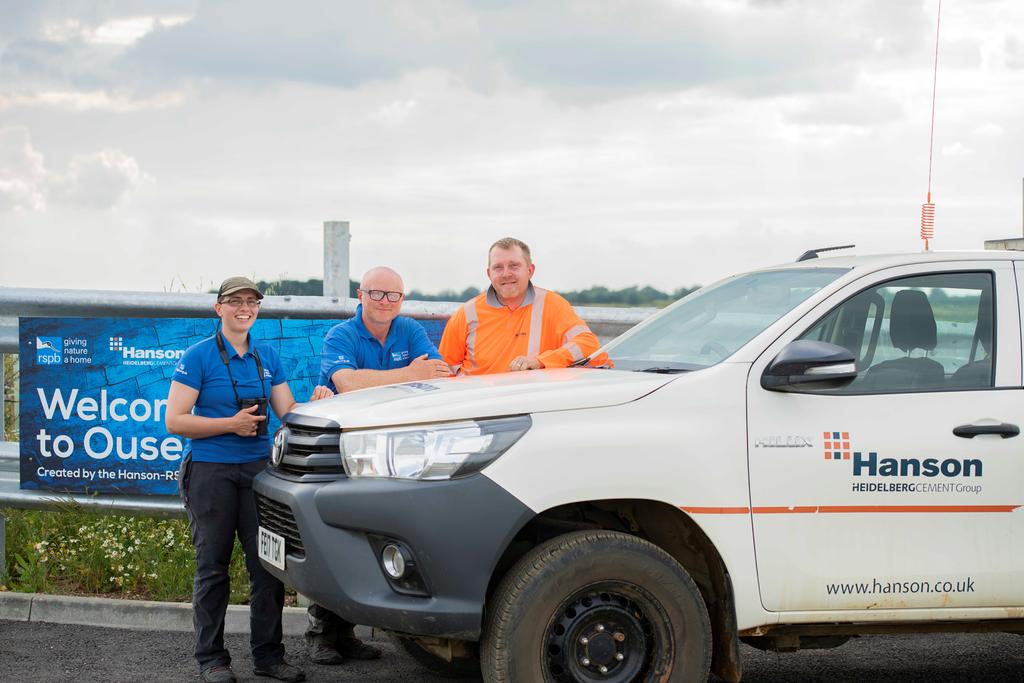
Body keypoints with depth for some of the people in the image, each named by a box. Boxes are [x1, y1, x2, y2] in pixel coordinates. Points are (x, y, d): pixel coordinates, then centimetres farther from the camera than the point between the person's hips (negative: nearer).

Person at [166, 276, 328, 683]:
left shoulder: (267, 357, 12)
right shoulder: (199, 356, -3)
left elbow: (287, 413, 12)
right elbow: (175, 421, -8)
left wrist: (314, 403, -9)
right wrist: (231, 424, -15)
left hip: (259, 467, 4)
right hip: (211, 471, -4)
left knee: (268, 565, 3)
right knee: (212, 568, 2)